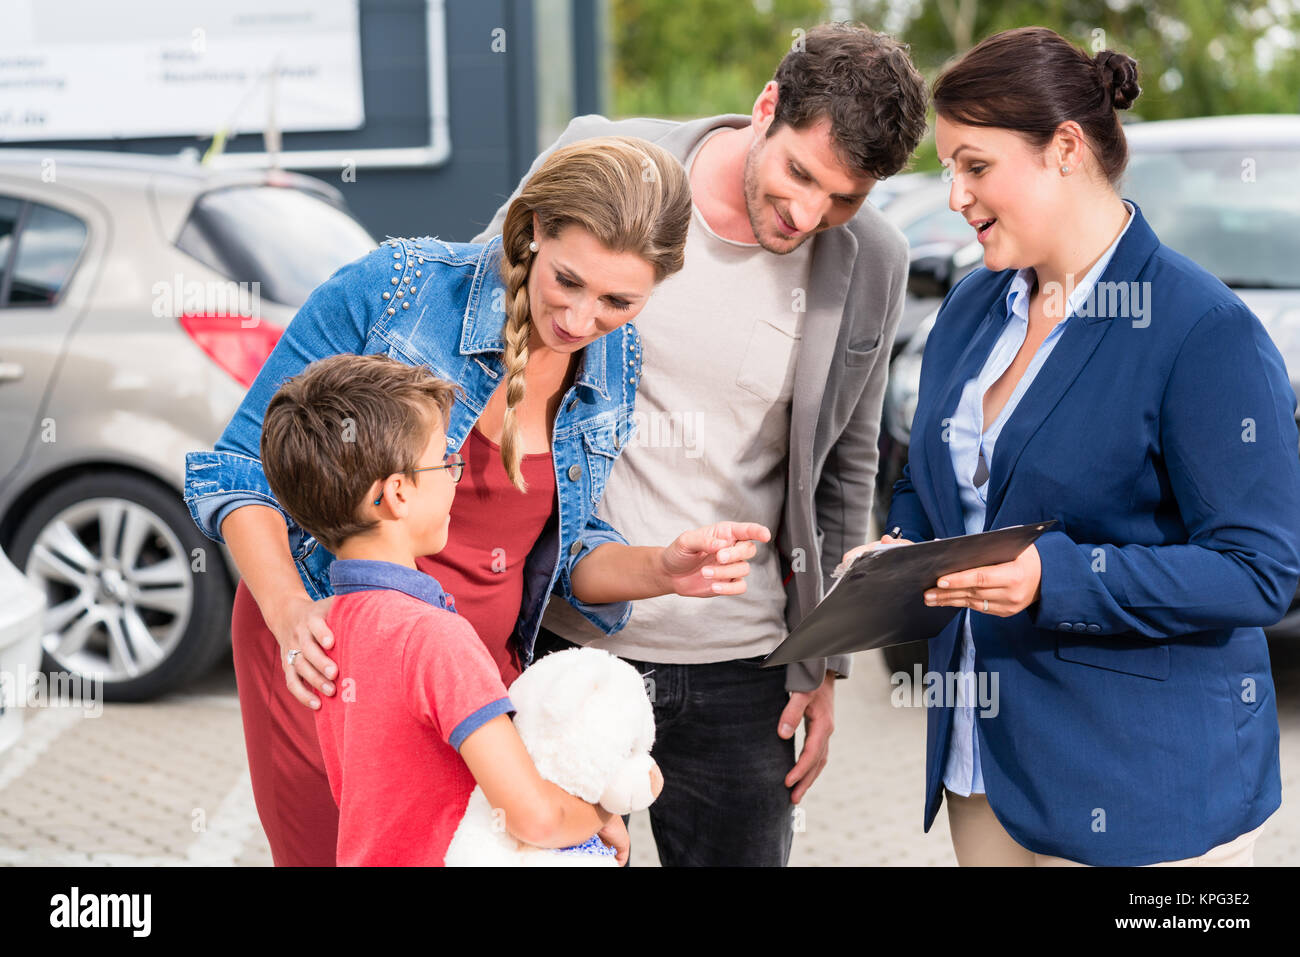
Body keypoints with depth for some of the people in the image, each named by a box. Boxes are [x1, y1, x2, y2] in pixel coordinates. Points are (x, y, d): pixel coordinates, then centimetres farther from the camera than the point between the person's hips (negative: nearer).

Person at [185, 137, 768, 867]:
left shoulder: (616, 366, -3)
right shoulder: (391, 289, -17)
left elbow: (562, 554, 8)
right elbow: (239, 471, -10)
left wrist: (663, 571, -13)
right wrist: (289, 612, -25)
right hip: (325, 663, -3)